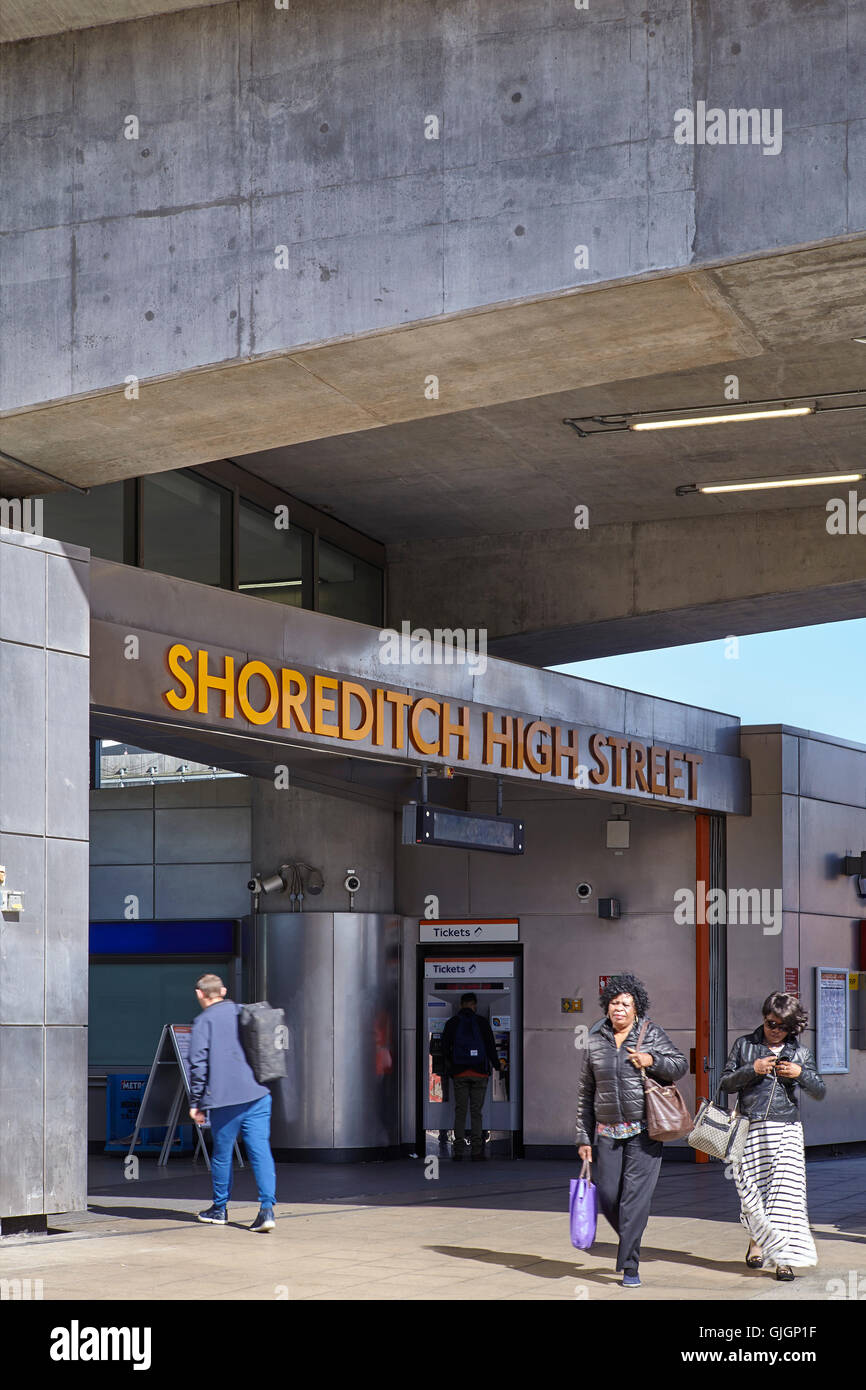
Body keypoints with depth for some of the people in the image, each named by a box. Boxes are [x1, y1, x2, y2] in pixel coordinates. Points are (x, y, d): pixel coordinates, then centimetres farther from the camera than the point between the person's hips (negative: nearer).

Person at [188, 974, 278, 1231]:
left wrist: (195, 1102, -1)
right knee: (261, 1150, -2)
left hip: (225, 1099, -4)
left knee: (222, 1153, 11)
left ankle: (220, 1208, 23)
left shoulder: (205, 1021, -3)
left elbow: (198, 1063, -7)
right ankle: (267, 1208, -14)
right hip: (258, 1094, 4)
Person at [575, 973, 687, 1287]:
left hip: (644, 1130, -3)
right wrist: (584, 1137, 10)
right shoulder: (595, 1042, 9)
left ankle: (630, 1267, -4)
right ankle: (630, 1242, 28)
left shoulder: (651, 1034, 2)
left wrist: (653, 1060, -16)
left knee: (635, 1198, -8)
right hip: (608, 1131, 3)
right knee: (608, 1196, 0)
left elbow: (680, 1065, 4)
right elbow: (586, 1093, 12)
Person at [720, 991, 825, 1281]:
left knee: (786, 1188, -9)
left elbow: (820, 1092, 9)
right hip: (751, 1127, 0)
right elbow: (726, 1083, 7)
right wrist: (752, 1069, -9)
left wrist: (800, 1073, -9)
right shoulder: (744, 1045, 9)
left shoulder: (800, 1053, 10)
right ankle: (757, 1240, 25)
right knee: (752, 1188, 1)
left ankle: (784, 1257, -7)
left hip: (787, 1129, 0)